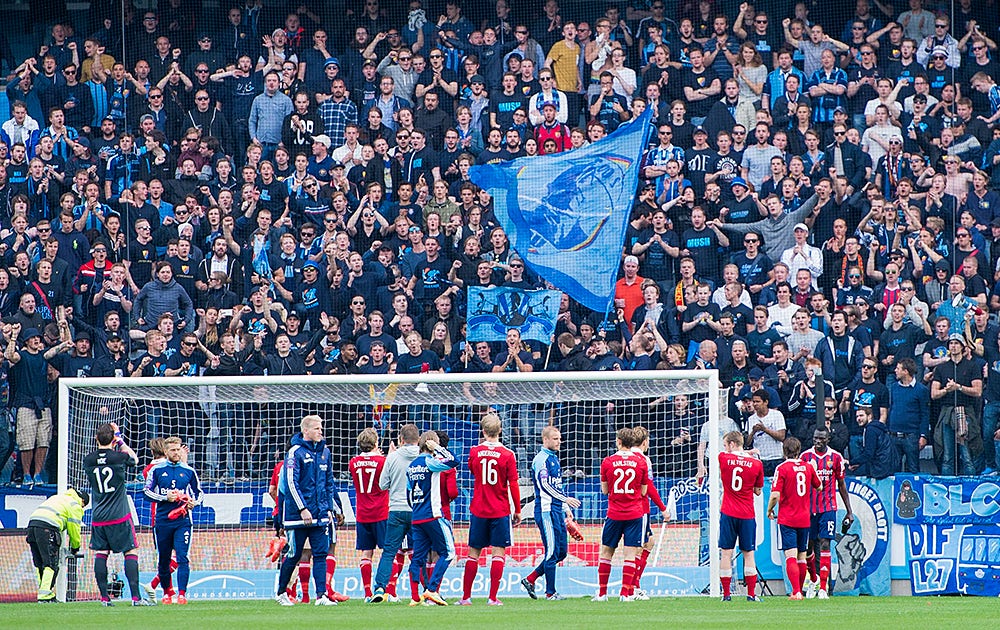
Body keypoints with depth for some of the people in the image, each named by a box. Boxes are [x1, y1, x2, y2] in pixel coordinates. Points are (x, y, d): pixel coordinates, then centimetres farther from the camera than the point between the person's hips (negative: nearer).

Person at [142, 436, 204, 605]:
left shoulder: (188, 471, 9)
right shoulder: (157, 470, 5)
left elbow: (198, 492, 18)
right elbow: (147, 491, 3)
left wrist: (194, 502, -3)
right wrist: (165, 497, -11)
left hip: (182, 520, 0)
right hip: (163, 520, 0)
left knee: (182, 557, -12)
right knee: (163, 559, 7)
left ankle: (182, 593, -14)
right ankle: (166, 593, 23)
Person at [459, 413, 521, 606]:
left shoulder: (475, 452, -1)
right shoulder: (507, 455, -8)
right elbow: (513, 484, -6)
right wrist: (517, 510, 2)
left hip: (478, 510, 2)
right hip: (500, 511, -2)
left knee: (474, 553, 9)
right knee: (498, 553, 0)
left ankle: (466, 596, 12)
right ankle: (493, 597, -5)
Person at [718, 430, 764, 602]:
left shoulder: (723, 458, -5)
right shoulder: (756, 464, -3)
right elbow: (758, 491, 8)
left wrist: (745, 452, 22)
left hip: (728, 513, -1)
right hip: (747, 514, 1)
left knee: (726, 554, 3)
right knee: (748, 554, 6)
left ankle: (726, 593, 1)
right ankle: (751, 593, 4)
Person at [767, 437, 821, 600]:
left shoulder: (782, 468, -11)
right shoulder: (808, 467, 3)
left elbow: (775, 495, -17)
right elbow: (819, 486, 20)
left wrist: (769, 510, 1)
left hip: (787, 519, -4)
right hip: (804, 519, 4)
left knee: (791, 557, -9)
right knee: (801, 557, 14)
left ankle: (796, 592, -20)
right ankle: (799, 591, 22)